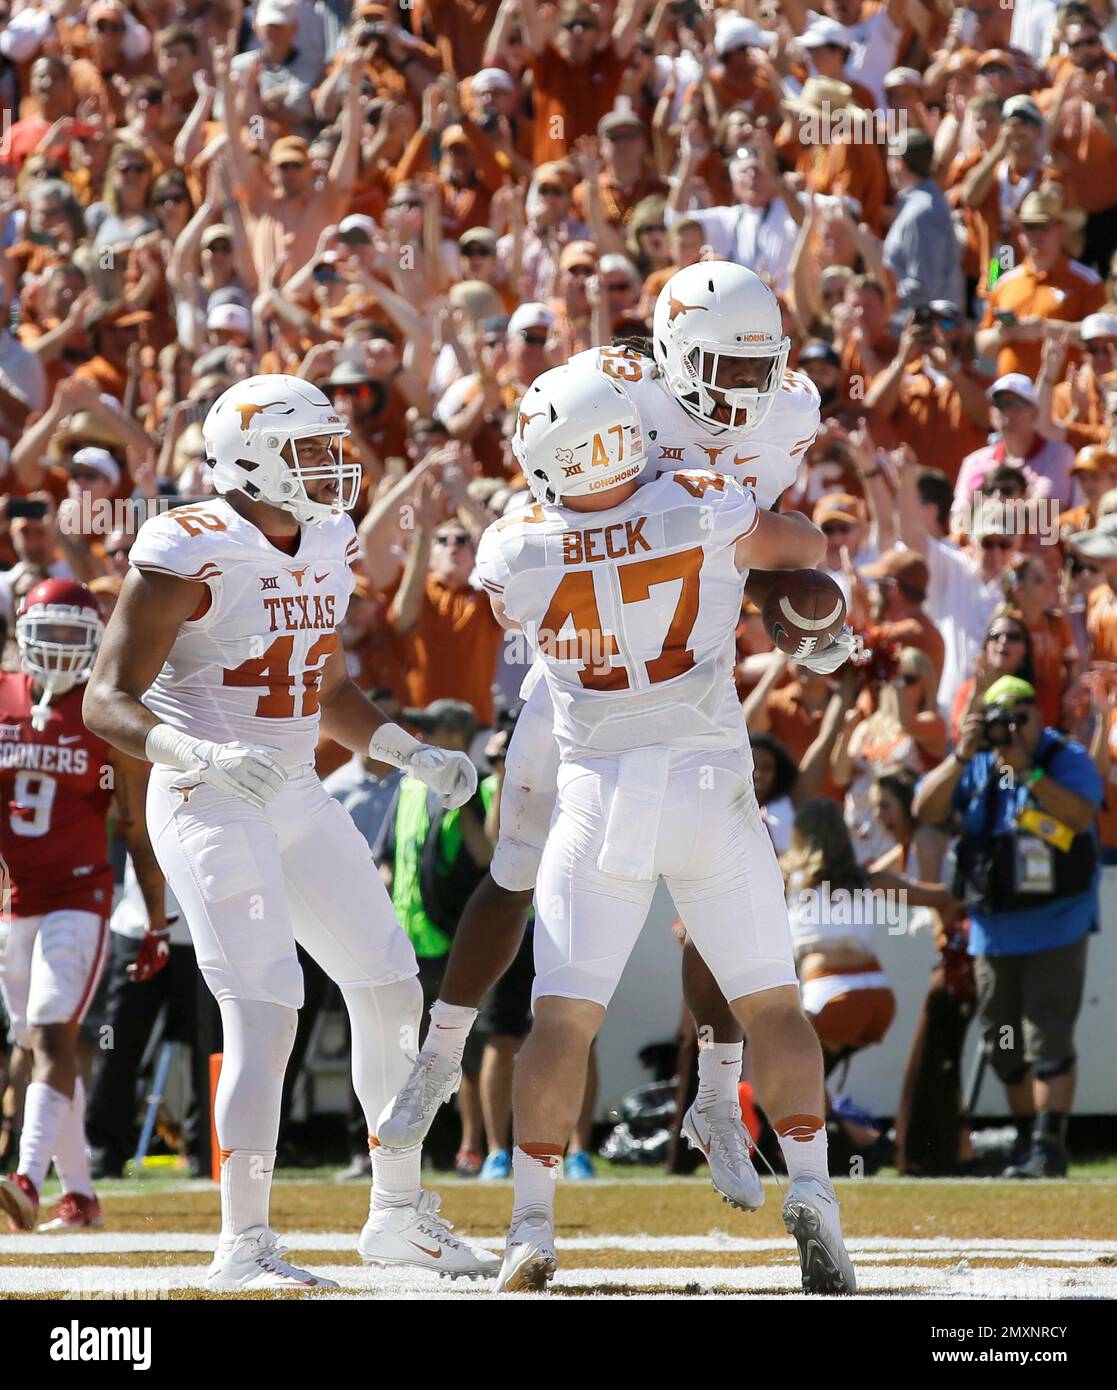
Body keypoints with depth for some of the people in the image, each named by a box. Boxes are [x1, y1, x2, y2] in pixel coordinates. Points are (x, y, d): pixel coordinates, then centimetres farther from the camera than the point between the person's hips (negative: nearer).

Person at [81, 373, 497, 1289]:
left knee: (391, 992, 11)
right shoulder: (190, 557, -17)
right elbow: (108, 702, -19)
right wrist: (207, 757, -34)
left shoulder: (330, 547, 8)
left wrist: (416, 756, 10)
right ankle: (244, 1249, -12)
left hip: (299, 798, 8)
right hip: (209, 804, -8)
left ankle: (400, 1214, 24)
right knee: (266, 1017, -17)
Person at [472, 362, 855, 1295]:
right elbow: (809, 547, 8)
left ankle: (532, 1232, 4)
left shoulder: (515, 557, -8)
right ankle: (811, 1192, -6)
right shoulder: (703, 513, -10)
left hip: (600, 797, 0)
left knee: (563, 1022, 6)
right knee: (773, 1007, 9)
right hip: (710, 785, 0)